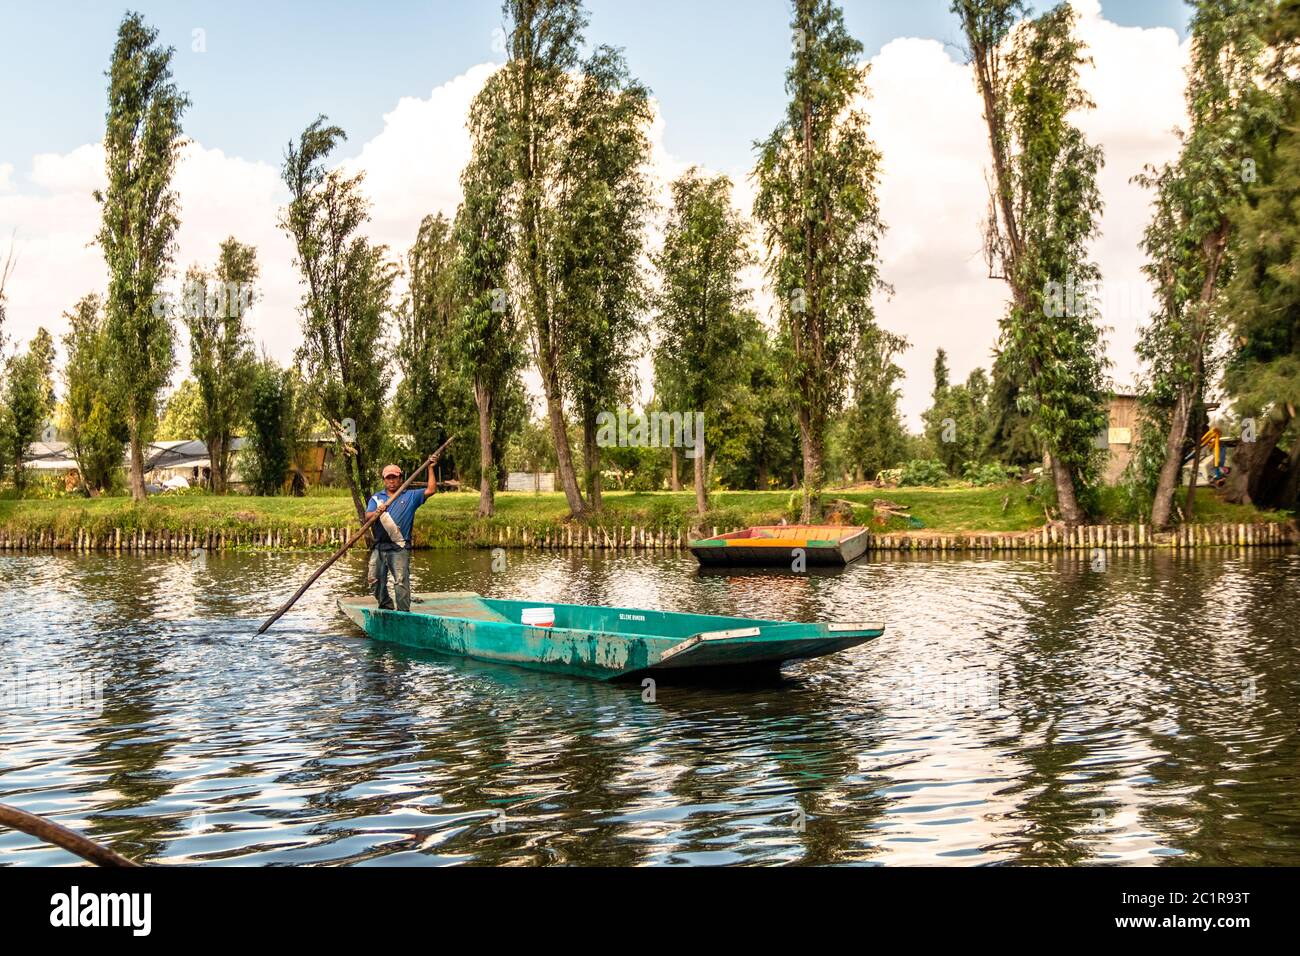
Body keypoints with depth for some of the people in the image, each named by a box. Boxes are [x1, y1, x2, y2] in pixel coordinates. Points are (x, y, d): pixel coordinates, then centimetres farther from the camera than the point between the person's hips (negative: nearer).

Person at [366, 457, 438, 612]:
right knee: (375, 579, 6)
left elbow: (431, 489, 2)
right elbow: (367, 516, 1)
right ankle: (386, 608, 22)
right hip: (379, 546, 3)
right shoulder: (376, 497, 15)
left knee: (401, 581, -10)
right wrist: (377, 512, -22)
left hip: (400, 548, -3)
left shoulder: (410, 496, 11)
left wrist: (430, 468, -2)